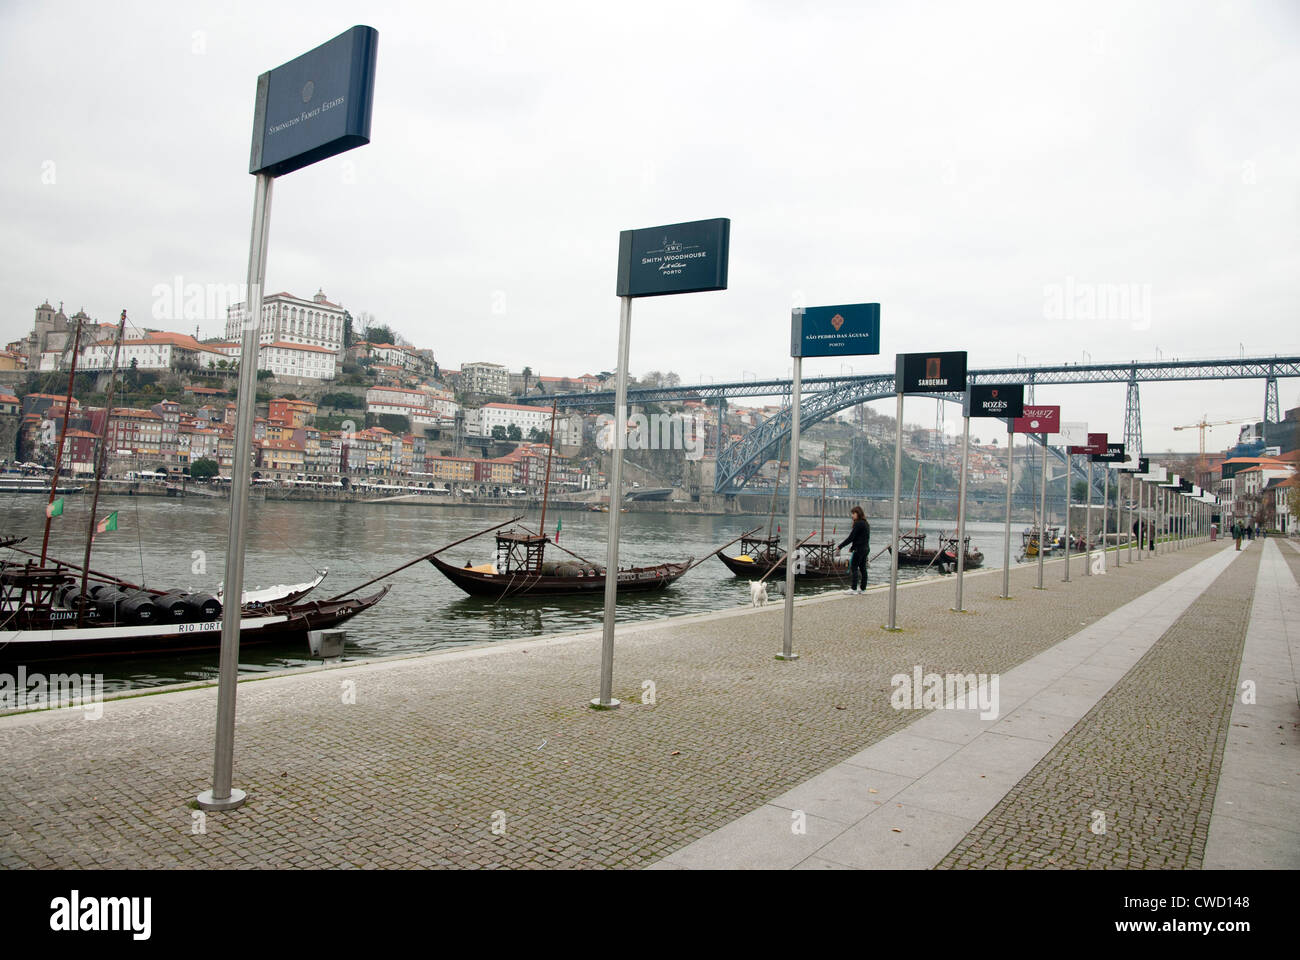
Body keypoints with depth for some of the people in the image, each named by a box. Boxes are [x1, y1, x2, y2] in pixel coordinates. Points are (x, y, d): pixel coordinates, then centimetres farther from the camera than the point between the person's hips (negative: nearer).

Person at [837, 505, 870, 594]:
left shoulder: (858, 524, -16)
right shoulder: (865, 523, 13)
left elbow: (851, 537, -18)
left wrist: (840, 547, -14)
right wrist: (852, 547, 24)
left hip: (859, 549, -9)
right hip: (865, 548, 9)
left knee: (853, 568, -5)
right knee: (863, 568, 11)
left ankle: (853, 589, -7)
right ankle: (863, 589, 15)